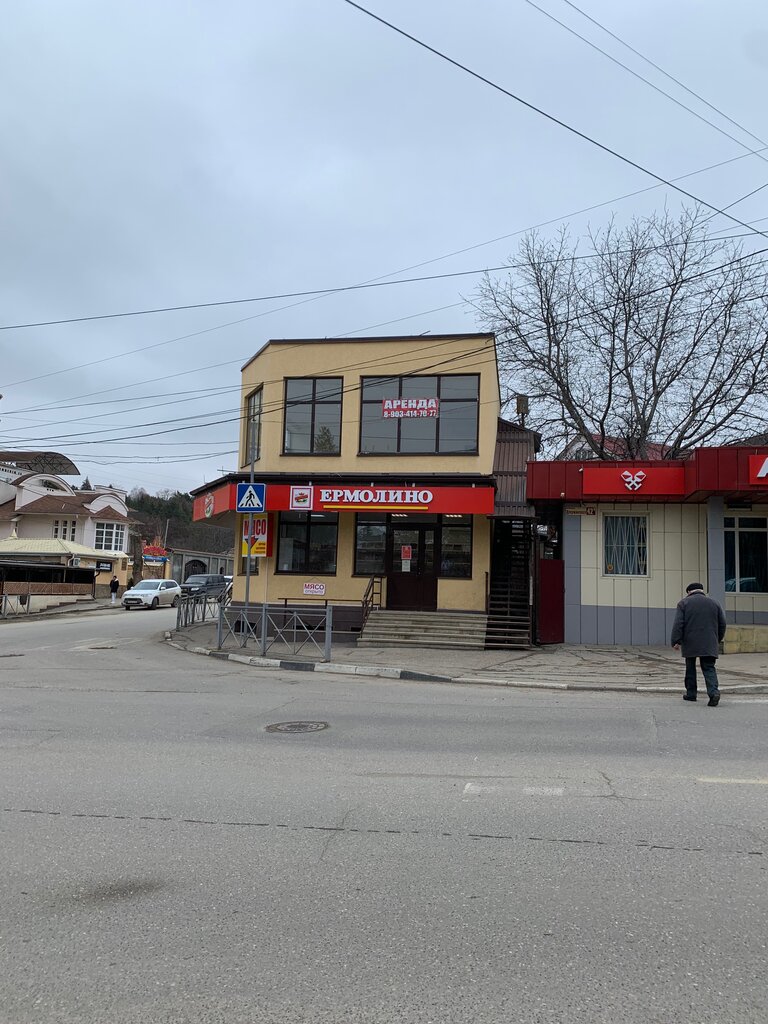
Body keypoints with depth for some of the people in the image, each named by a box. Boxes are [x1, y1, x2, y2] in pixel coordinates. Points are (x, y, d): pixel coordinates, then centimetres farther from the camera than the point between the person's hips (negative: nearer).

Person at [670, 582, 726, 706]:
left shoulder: (683, 603, 2)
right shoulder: (714, 603, 11)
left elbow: (678, 624, -7)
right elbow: (722, 624, 13)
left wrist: (676, 641, -6)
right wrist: (718, 640, 24)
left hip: (690, 643, -2)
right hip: (709, 644, 2)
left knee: (690, 668, 12)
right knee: (709, 668, 1)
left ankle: (691, 693, 18)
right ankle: (714, 691, -20)